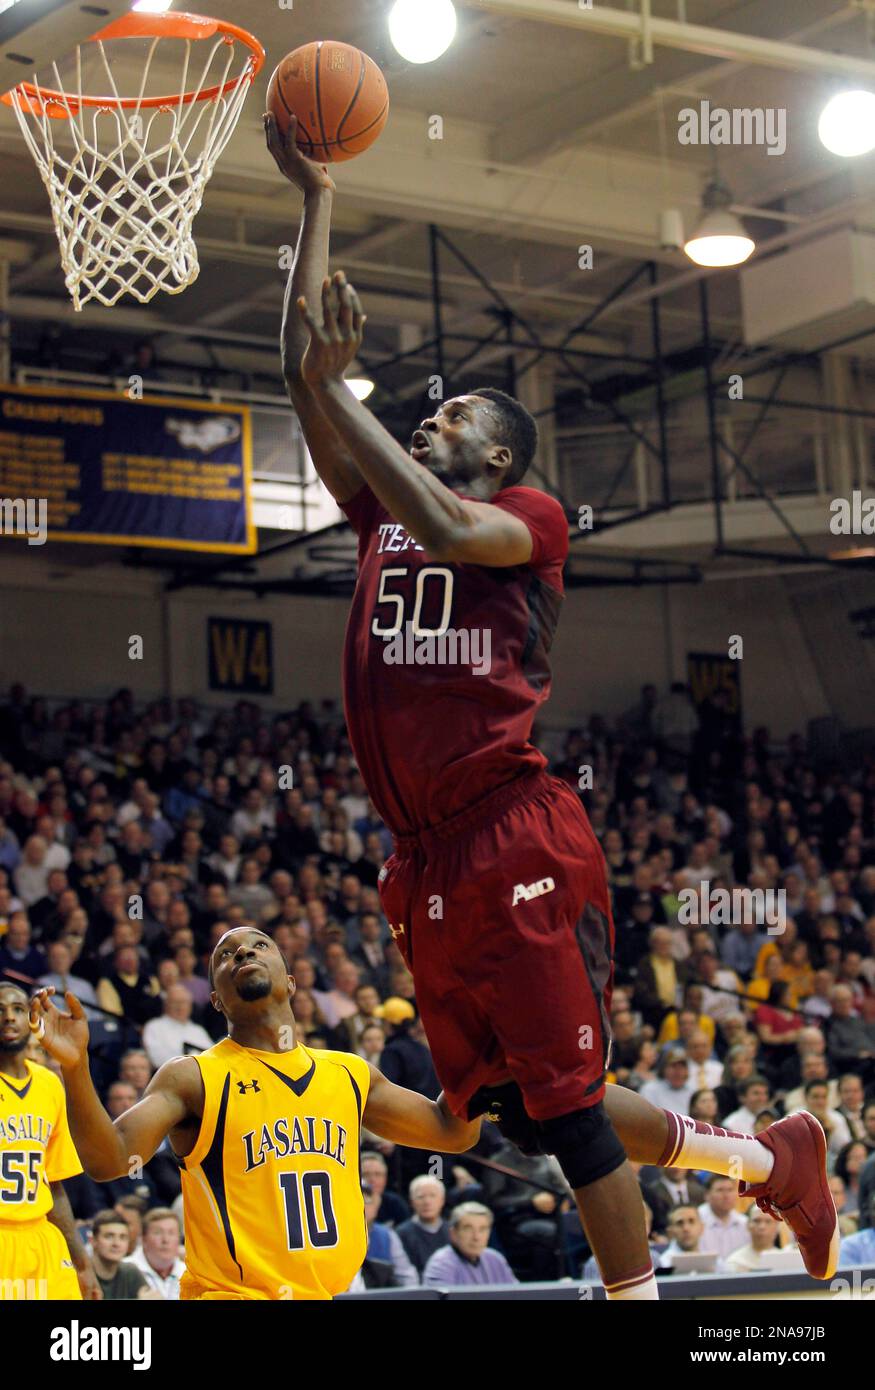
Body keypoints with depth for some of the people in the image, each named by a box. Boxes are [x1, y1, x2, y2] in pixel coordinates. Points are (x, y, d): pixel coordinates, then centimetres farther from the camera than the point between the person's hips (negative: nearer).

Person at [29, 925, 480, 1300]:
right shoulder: (192, 1079, -4)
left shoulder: (350, 1075, 11)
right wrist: (75, 1068, -32)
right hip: (231, 1291, -5)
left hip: (331, 1291, 5)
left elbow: (455, 1131, 20)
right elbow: (109, 1161, -17)